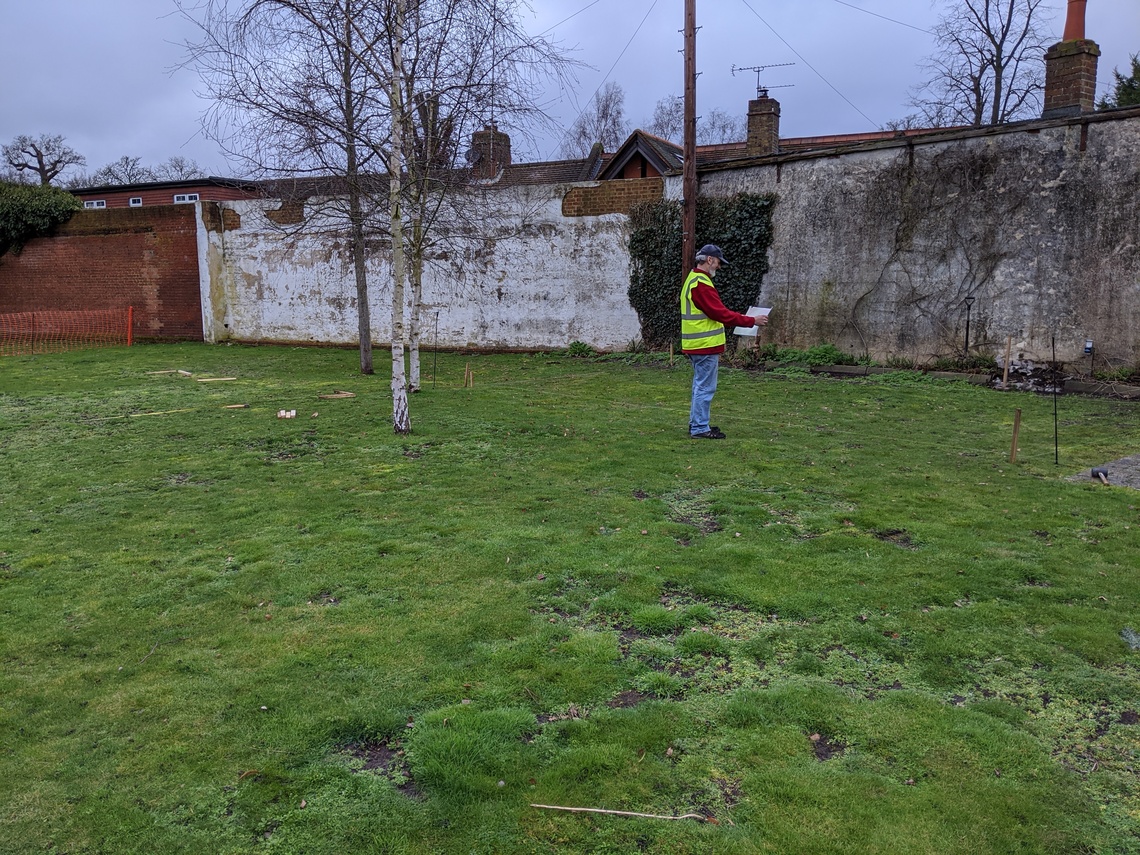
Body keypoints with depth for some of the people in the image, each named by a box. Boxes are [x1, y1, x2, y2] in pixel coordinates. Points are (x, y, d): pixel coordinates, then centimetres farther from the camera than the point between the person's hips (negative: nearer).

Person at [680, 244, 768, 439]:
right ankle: (700, 428, -1)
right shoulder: (701, 284, -18)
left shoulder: (693, 280, 17)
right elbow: (720, 313, -20)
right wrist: (752, 321, -15)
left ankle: (696, 424, 23)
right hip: (705, 346, -11)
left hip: (697, 345, 11)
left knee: (701, 386, 17)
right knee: (705, 388, -5)